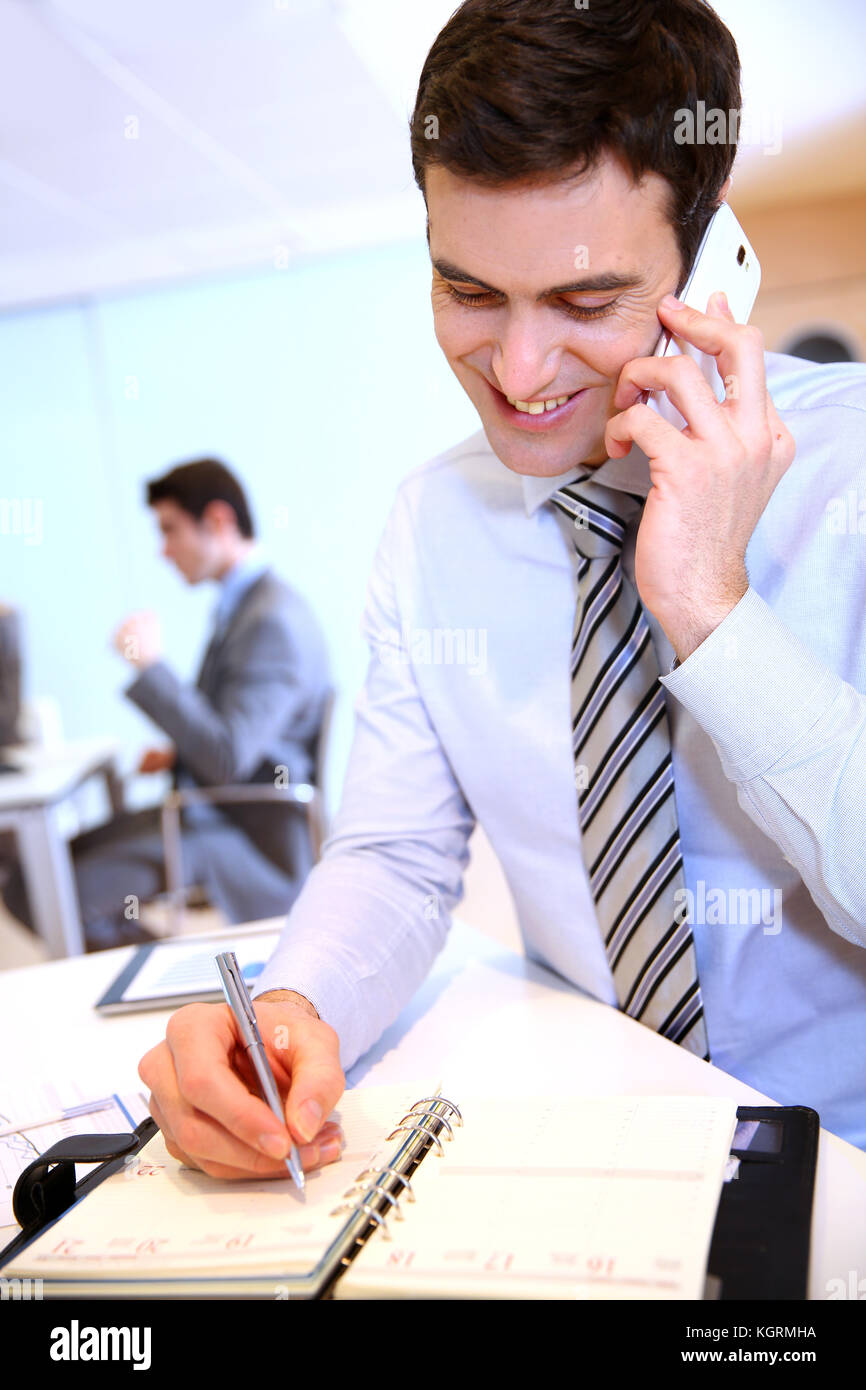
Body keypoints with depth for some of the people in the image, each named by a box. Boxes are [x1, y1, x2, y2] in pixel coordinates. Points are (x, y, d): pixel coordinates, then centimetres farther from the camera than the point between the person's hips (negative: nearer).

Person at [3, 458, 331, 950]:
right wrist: (179, 755, 7)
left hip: (249, 839, -10)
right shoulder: (242, 602, 10)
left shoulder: (273, 620, -22)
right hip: (212, 810, 10)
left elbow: (229, 760, -27)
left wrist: (151, 665, -24)